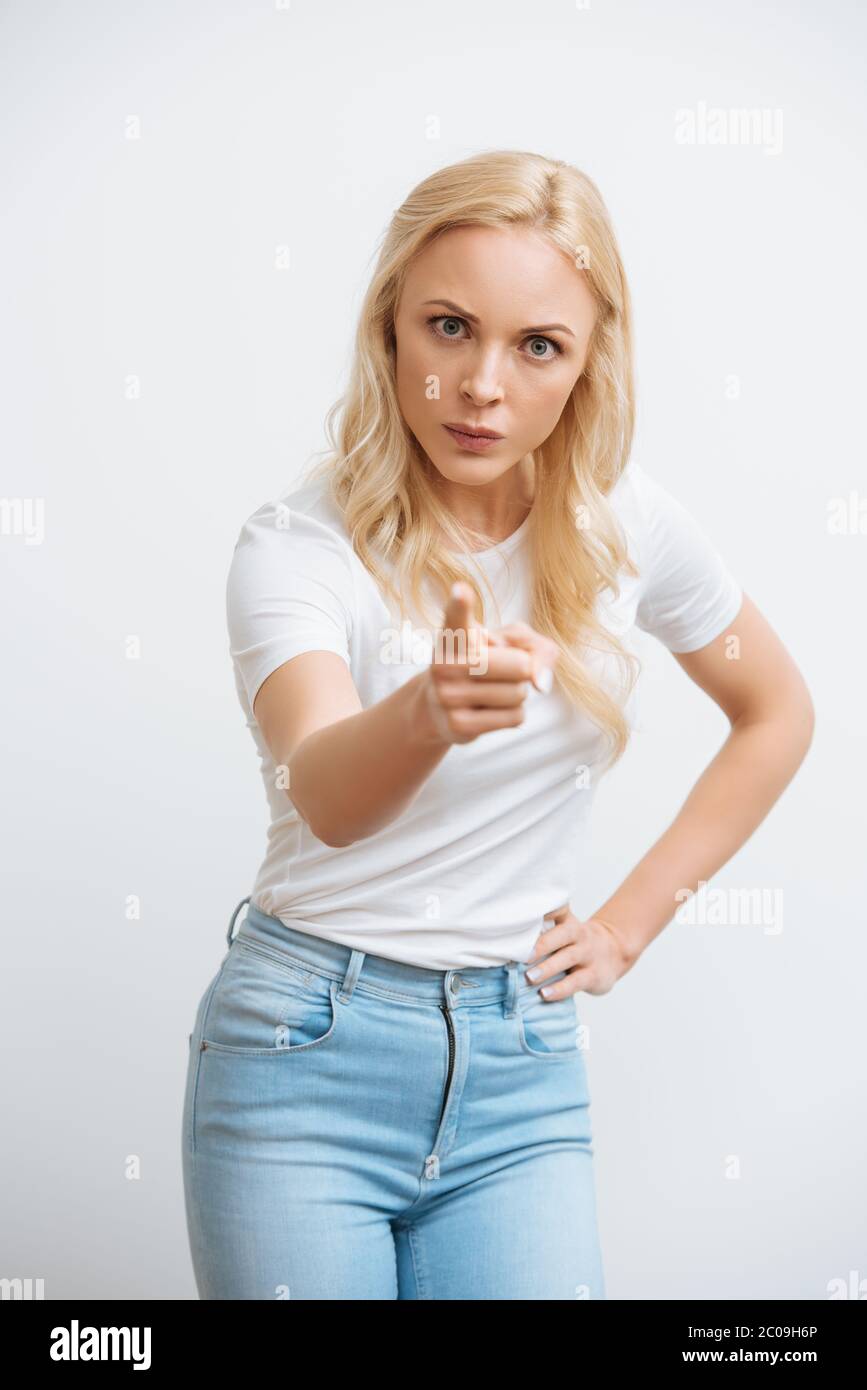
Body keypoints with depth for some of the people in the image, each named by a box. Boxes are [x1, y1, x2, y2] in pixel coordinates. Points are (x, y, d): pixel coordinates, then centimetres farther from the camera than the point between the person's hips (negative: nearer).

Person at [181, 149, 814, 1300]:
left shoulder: (627, 525, -1)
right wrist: (428, 715, -53)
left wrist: (630, 922, 7)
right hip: (309, 1055, -2)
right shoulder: (296, 546, -13)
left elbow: (778, 713, 14)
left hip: (522, 1067, 3)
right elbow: (322, 793, -31)